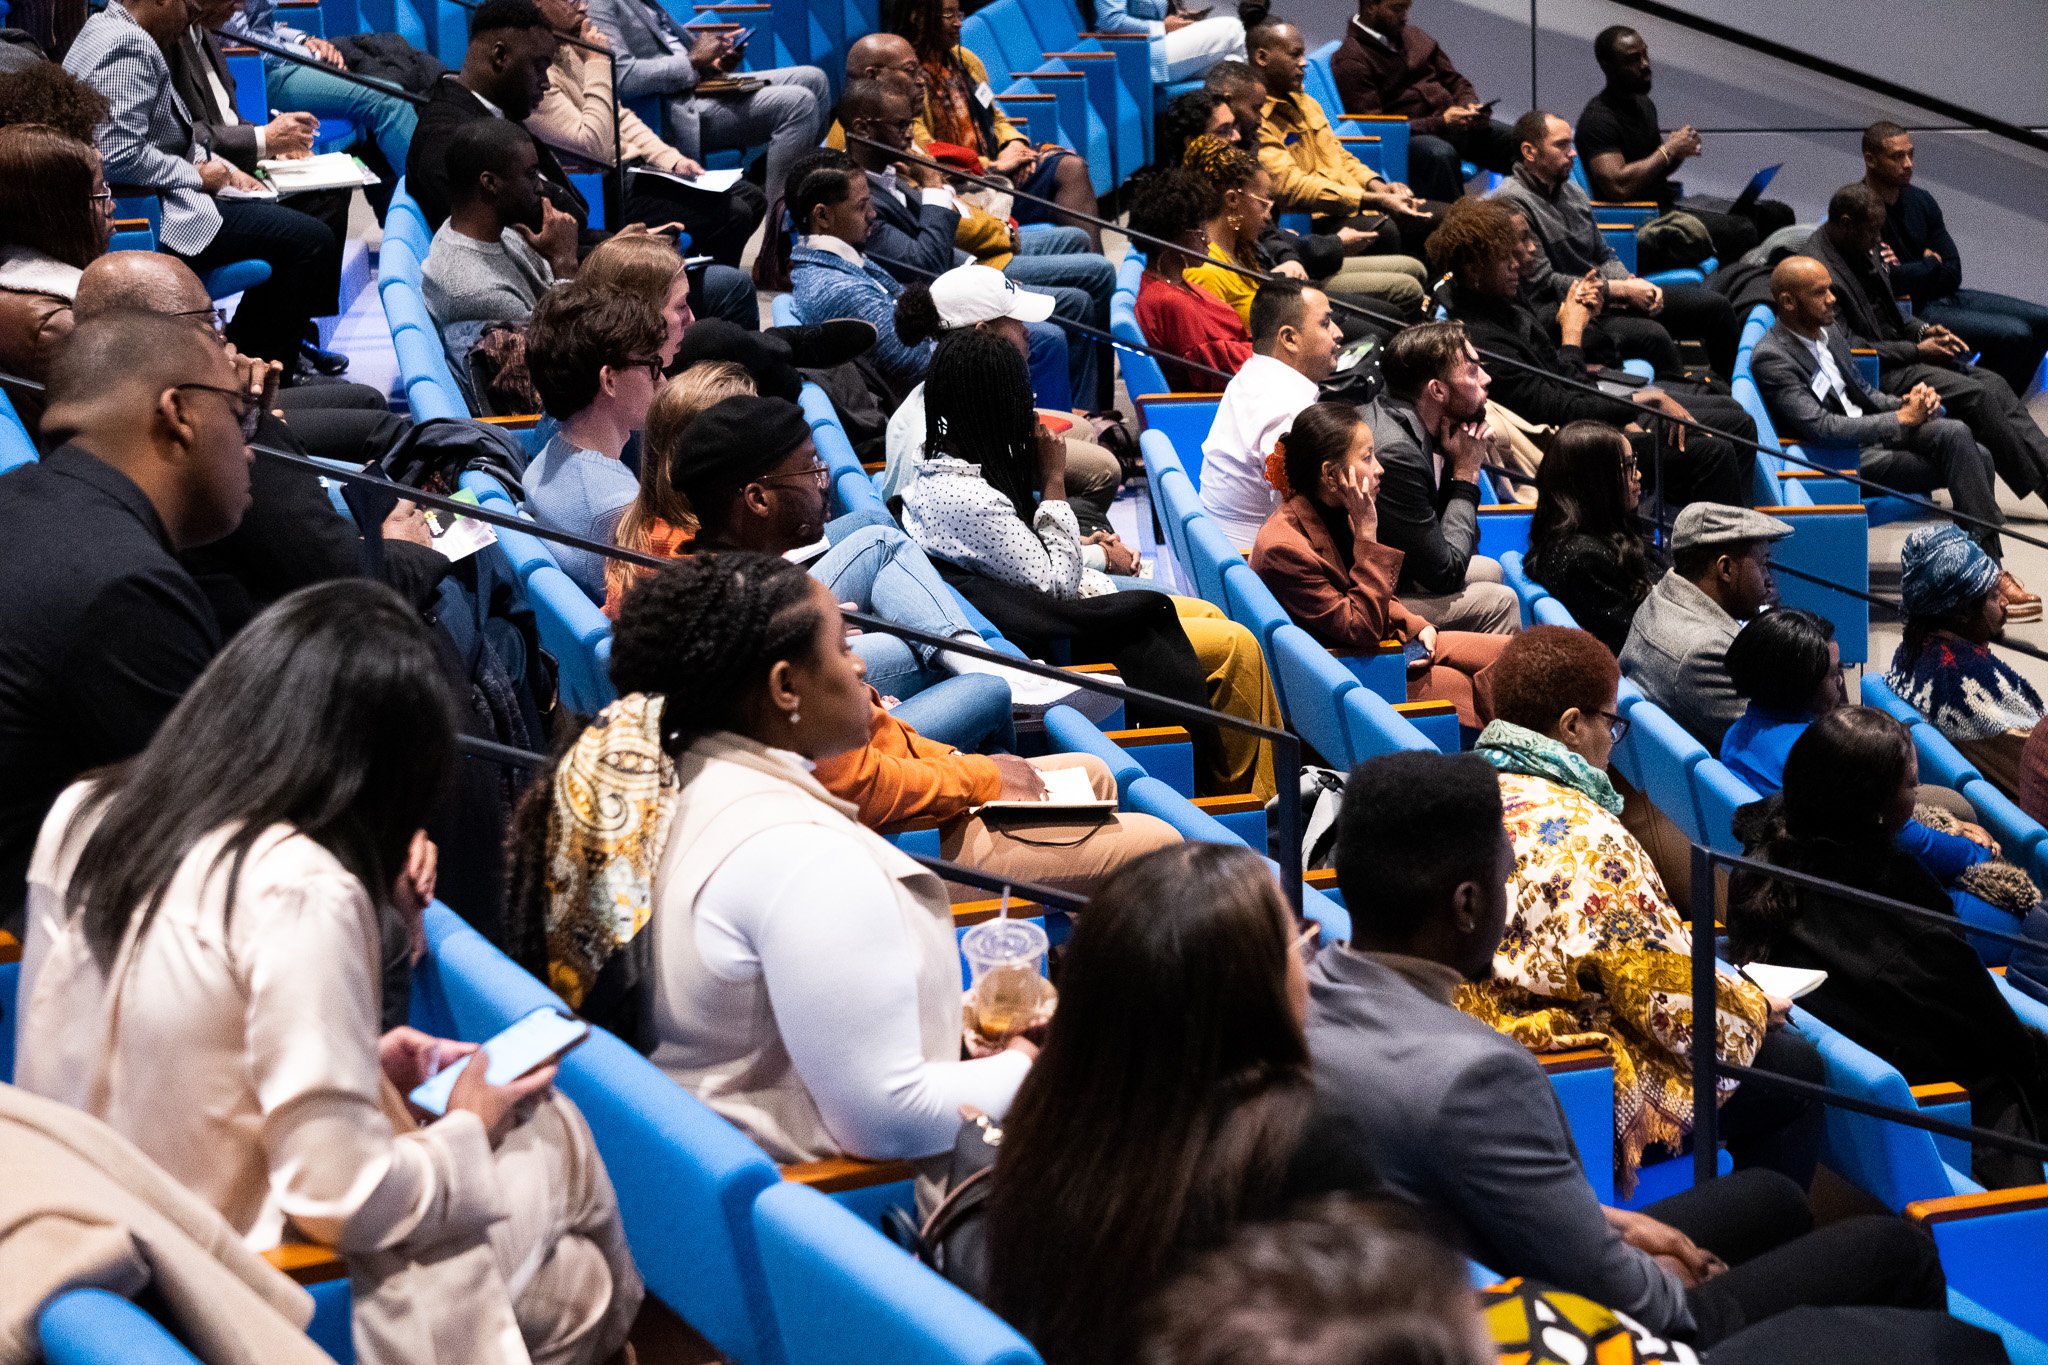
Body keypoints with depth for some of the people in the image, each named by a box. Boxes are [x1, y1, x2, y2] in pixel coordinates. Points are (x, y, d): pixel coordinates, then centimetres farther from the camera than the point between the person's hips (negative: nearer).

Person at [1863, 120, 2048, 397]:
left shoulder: (1919, 200, 6)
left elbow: (1952, 275, 2)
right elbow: (1889, 280, -27)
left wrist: (1912, 273, -14)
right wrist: (1931, 264, -9)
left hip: (1942, 295, 9)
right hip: (1910, 312, -8)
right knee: (2015, 335, -20)